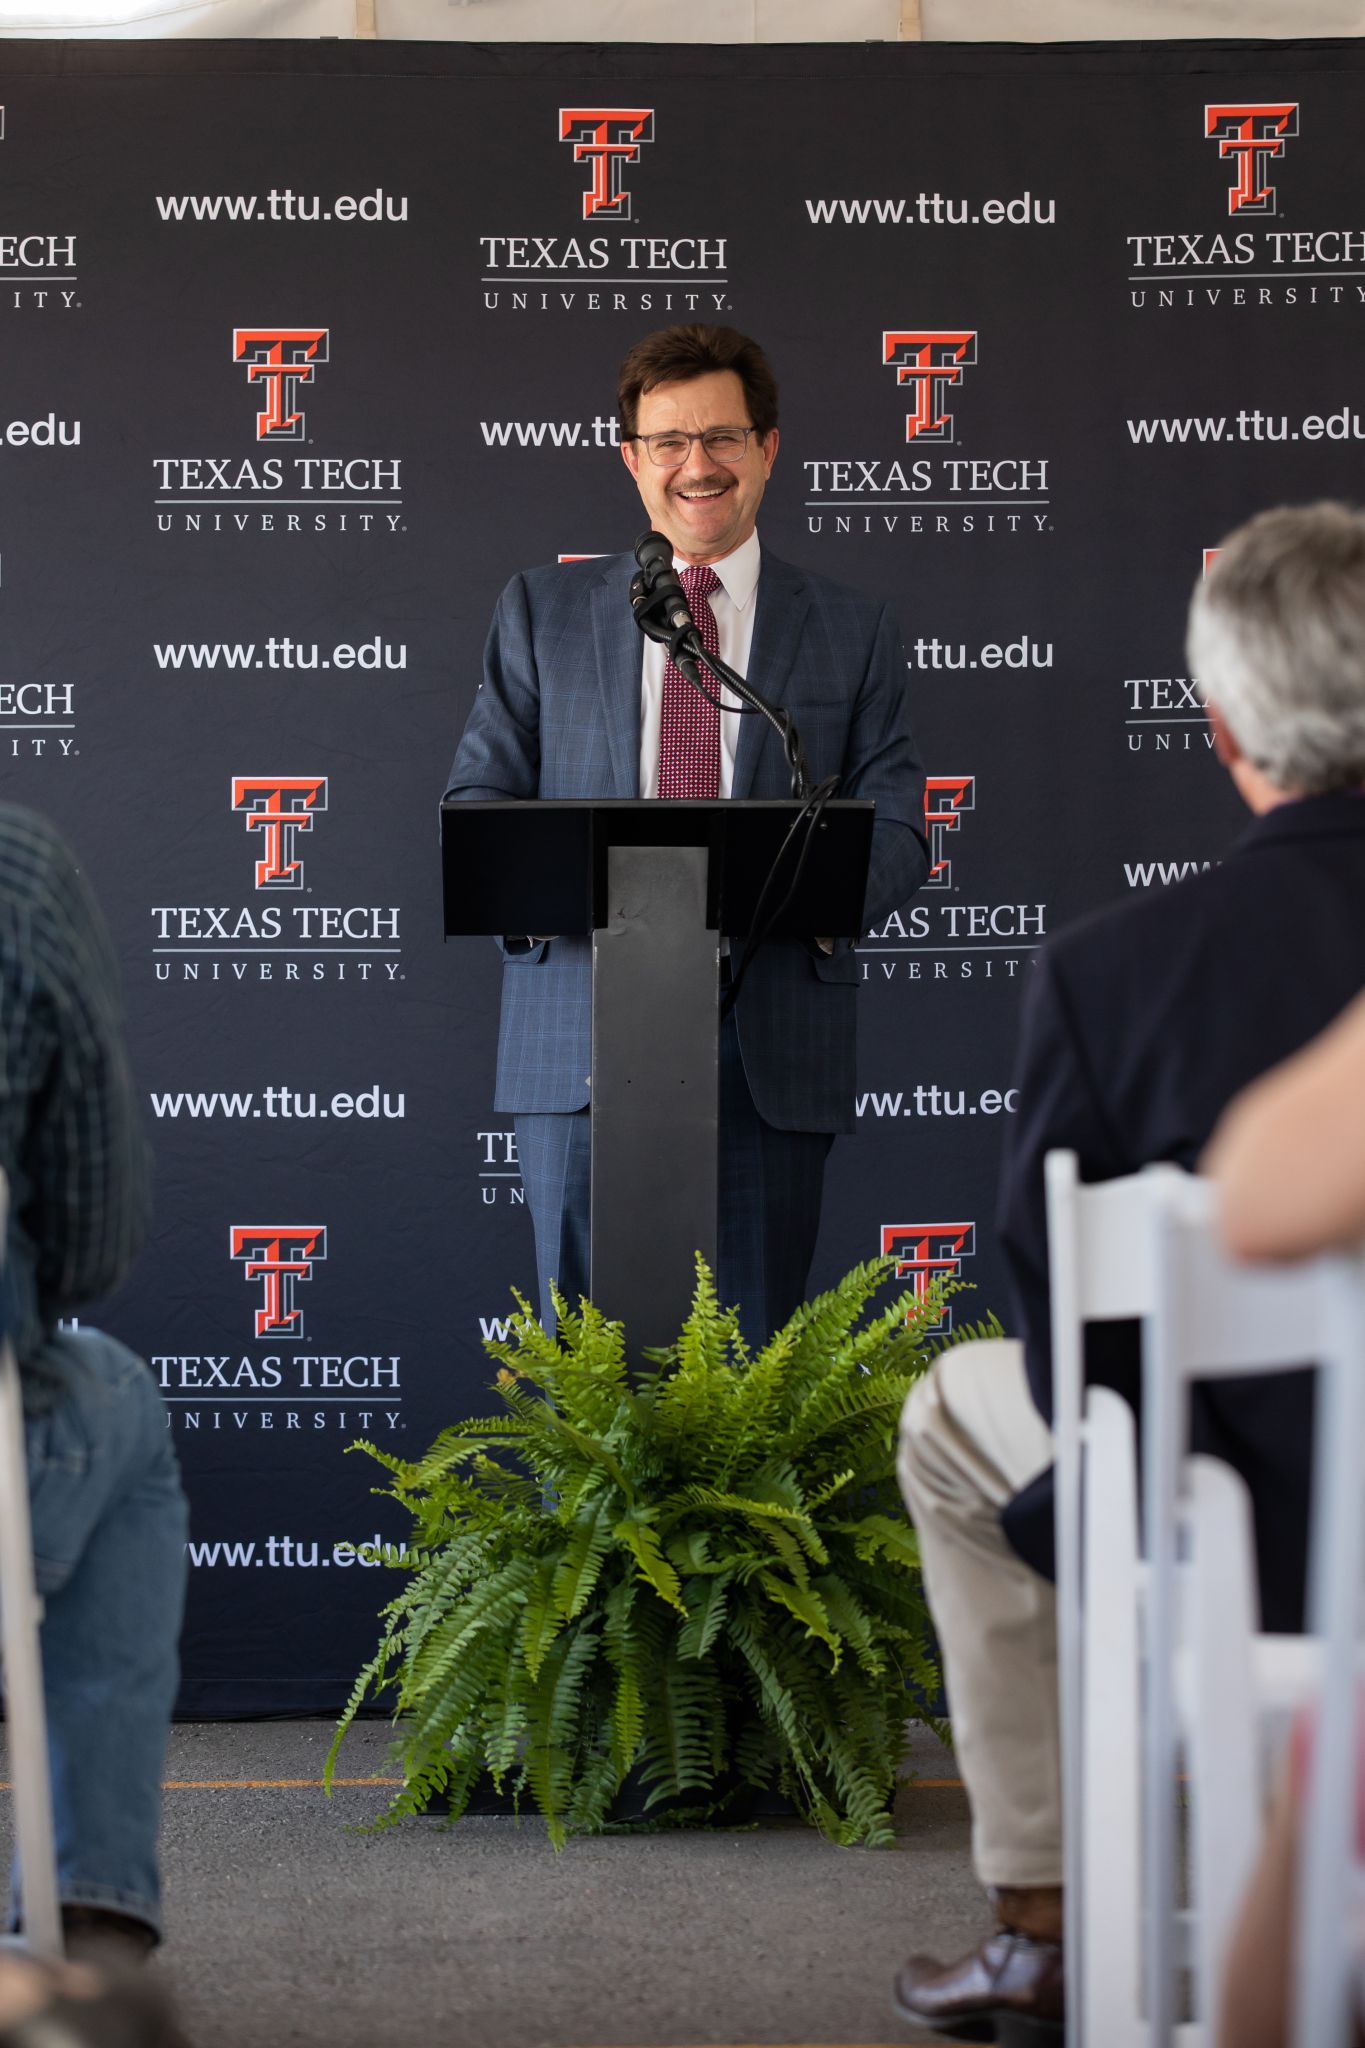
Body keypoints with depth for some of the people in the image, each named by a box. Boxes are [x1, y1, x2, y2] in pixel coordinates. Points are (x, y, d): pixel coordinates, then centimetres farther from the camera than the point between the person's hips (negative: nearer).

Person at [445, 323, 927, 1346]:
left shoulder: (854, 631, 12)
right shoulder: (544, 609, 13)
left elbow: (894, 827, 7)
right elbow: (478, 796, 9)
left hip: (770, 1049, 0)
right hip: (581, 1027, 0)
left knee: (749, 1343, 2)